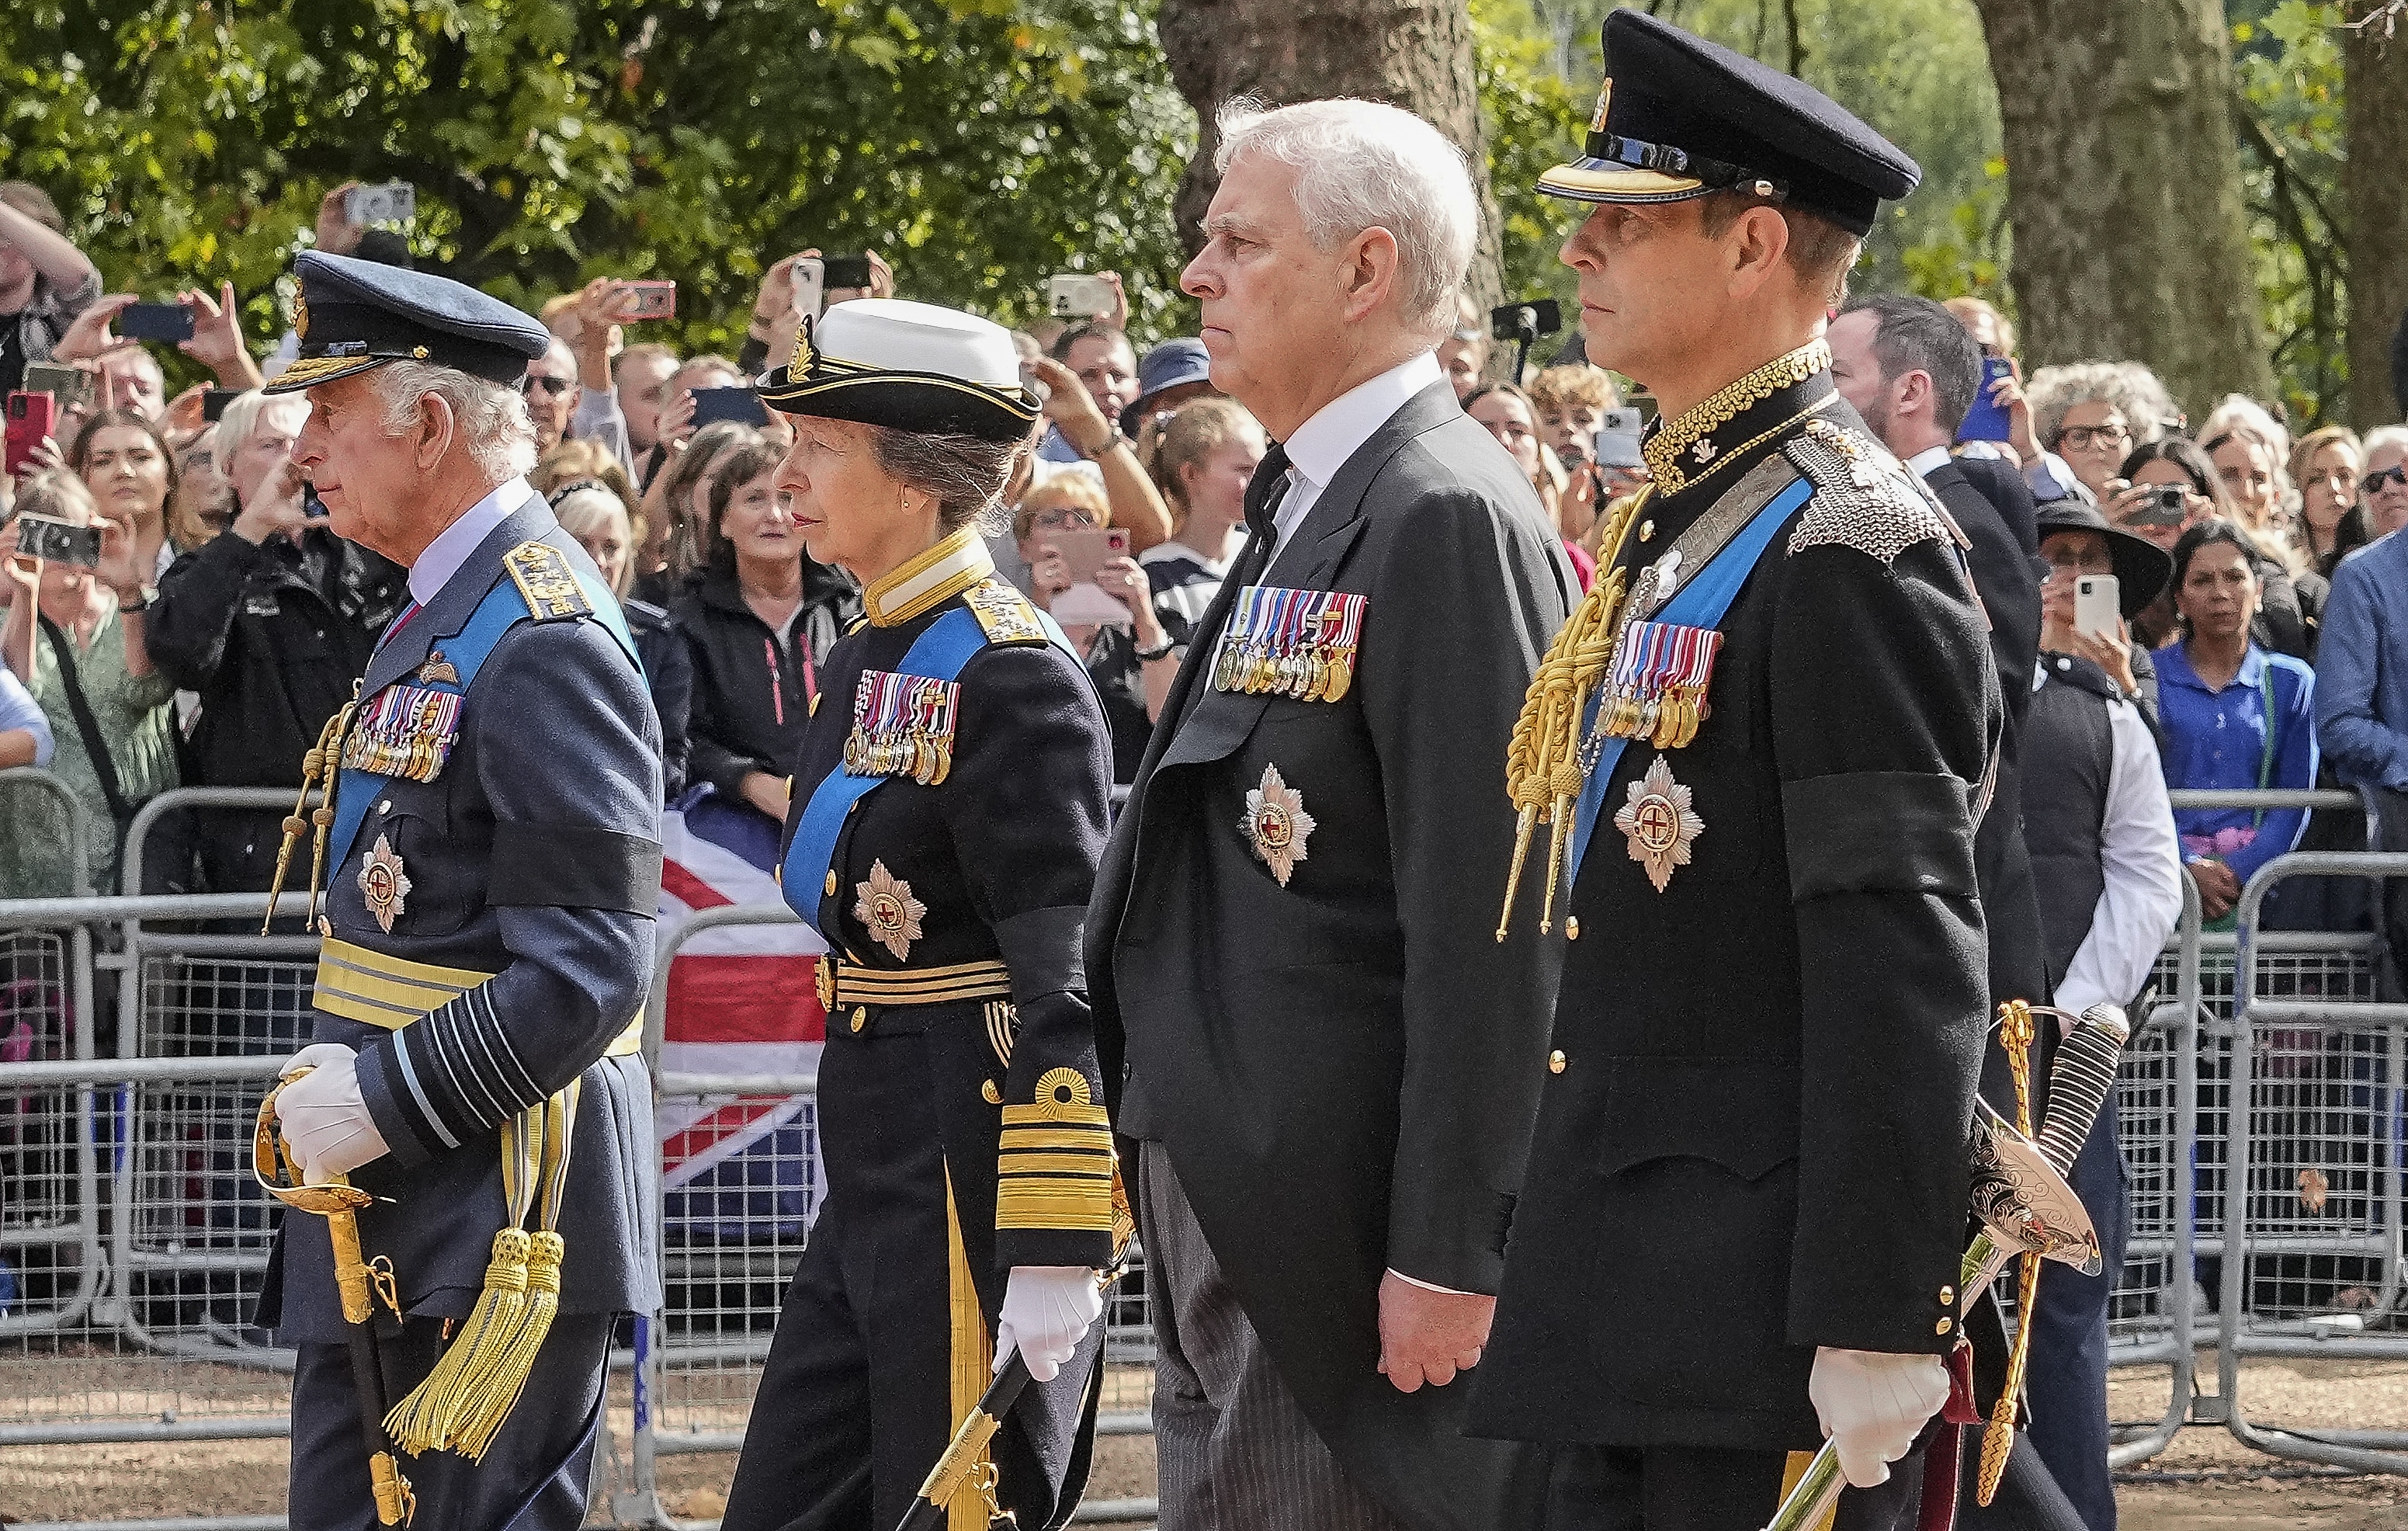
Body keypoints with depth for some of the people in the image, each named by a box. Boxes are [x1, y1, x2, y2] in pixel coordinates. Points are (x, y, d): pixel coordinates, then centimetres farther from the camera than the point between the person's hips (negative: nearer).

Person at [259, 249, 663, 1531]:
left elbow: (588, 969, -22)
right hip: (391, 1222, 10)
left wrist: (384, 1100, -21)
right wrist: (340, 1083, 11)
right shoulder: (440, 619, 15)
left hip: (496, 1220, -10)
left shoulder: (546, 643, -17)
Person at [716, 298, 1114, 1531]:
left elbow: (1068, 988, -19)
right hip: (876, 1180, 9)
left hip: (972, 1174, -9)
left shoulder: (1010, 676, -15)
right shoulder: (868, 658, 13)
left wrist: (1056, 1256, -23)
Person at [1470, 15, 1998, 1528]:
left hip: (1769, 1311, -9)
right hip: (1636, 1327, 9)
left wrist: (1878, 1331, -23)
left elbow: (1907, 974, -19)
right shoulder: (1680, 523, 17)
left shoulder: (1851, 549, -13)